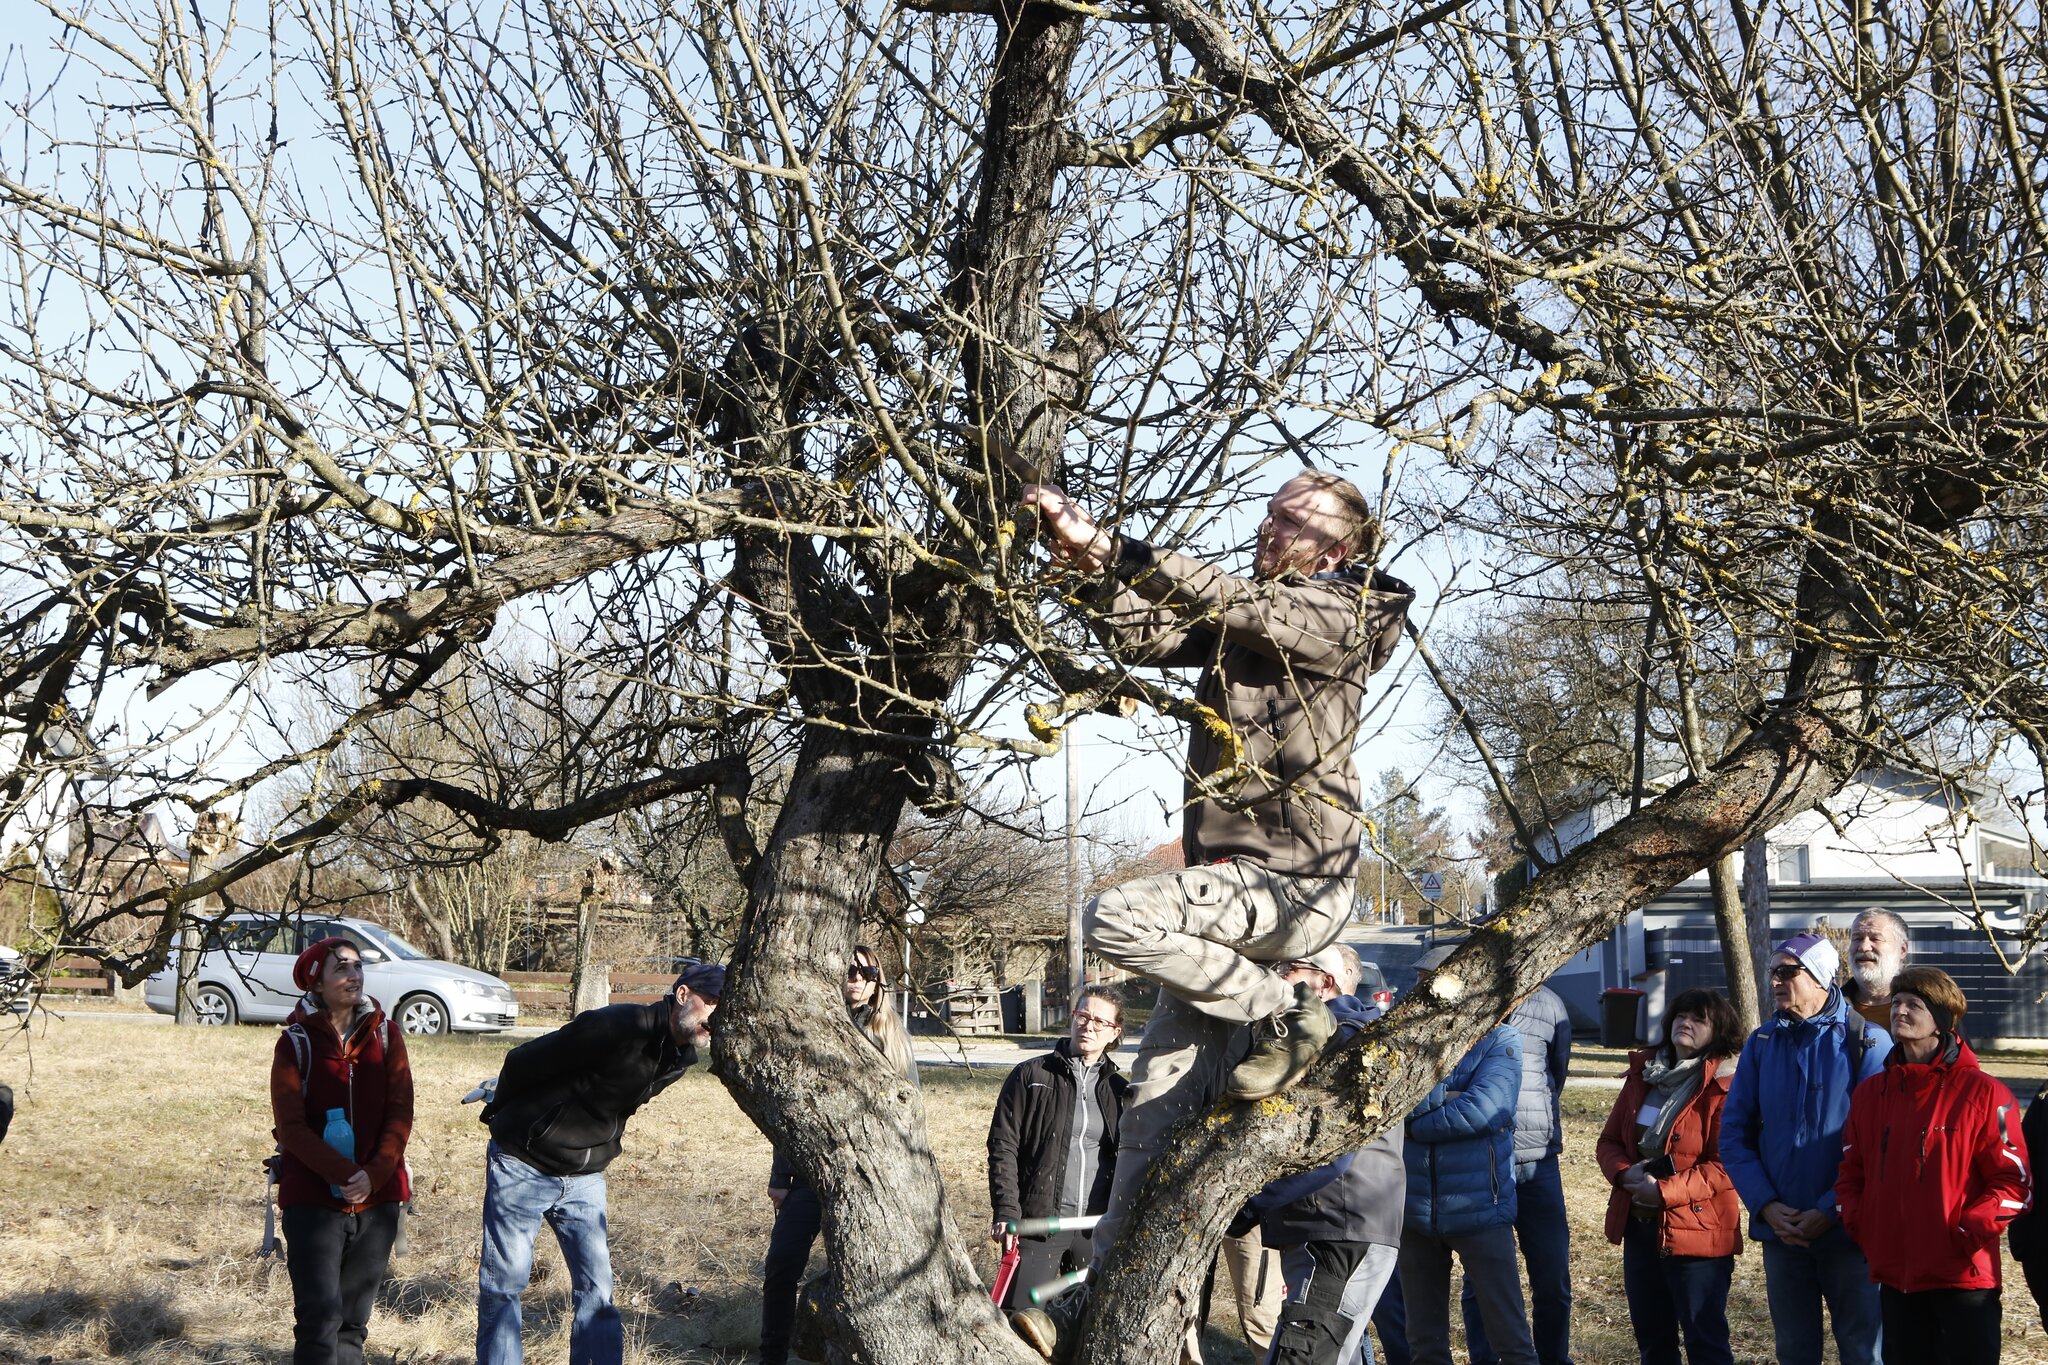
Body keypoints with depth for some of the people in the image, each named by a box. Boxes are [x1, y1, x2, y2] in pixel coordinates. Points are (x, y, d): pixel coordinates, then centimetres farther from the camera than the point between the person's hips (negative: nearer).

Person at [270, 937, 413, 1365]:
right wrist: (345, 1174, -19)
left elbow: (400, 1115, 0)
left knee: (353, 1319, 9)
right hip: (313, 1199, -3)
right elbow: (291, 1127, -8)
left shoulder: (385, 1036, 5)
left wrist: (374, 1174, -15)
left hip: (377, 1199, 3)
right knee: (320, 1317, -10)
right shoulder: (295, 1042, -3)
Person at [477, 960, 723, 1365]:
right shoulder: (619, 1027, -27)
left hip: (585, 1177, 6)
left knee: (596, 1286, 1)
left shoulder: (682, 1056, -2)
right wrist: (503, 1119, 1)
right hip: (523, 1168, -6)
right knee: (505, 1283, 1)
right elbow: (522, 1061, -15)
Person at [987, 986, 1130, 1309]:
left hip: (1097, 1230, 3)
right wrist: (1006, 1212, -11)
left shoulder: (1119, 1090, 11)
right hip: (1039, 1222, -3)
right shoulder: (1031, 1076, 1)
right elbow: (1003, 1146, -2)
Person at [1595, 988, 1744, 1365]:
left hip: (1696, 1232, -7)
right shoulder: (1642, 1076, 9)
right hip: (1638, 1226, 7)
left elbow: (1725, 1167, -17)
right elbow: (1609, 1141, 11)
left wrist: (1665, 1191, -22)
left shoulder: (1722, 1087, -11)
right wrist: (1623, 1174, -9)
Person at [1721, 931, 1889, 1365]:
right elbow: (1734, 1133, 5)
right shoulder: (1762, 1043, 6)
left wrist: (1831, 1211, -15)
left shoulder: (1867, 1043, -7)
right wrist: (1766, 1205, -8)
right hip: (1781, 1231, 4)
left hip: (1849, 1232, -4)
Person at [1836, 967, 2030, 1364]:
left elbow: (2013, 1182, -9)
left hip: (1964, 1275, -5)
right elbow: (1850, 1171, 16)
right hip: (1894, 1275, 5)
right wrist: (1860, 1224, 0)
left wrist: (1967, 1231, -17)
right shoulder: (1871, 1093, 10)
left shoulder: (1982, 1093, -7)